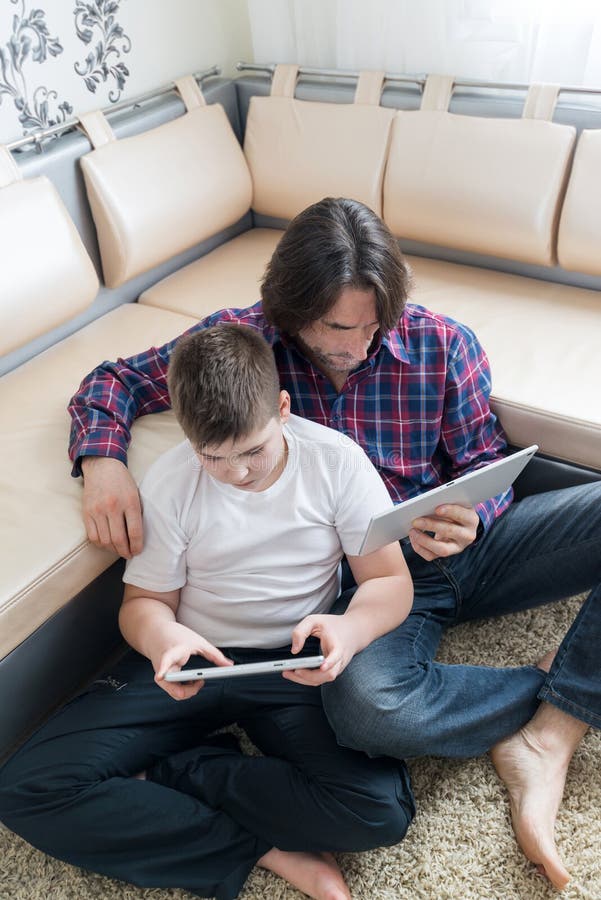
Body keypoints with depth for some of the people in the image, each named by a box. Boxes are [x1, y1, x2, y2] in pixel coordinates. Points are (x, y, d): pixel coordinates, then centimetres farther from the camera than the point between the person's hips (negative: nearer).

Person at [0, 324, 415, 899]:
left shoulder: (338, 462, -10)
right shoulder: (169, 483, -8)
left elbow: (390, 581, -6)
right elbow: (144, 600, 0)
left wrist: (350, 629, -30)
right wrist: (161, 636, -26)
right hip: (192, 660, 1)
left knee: (382, 809, -27)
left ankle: (172, 770, -8)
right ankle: (266, 850, -14)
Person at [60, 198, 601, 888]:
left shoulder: (443, 345, -5)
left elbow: (483, 463, 5)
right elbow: (116, 380, 4)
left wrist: (467, 519, -19)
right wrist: (101, 459, -19)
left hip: (461, 547, 3)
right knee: (367, 708, -37)